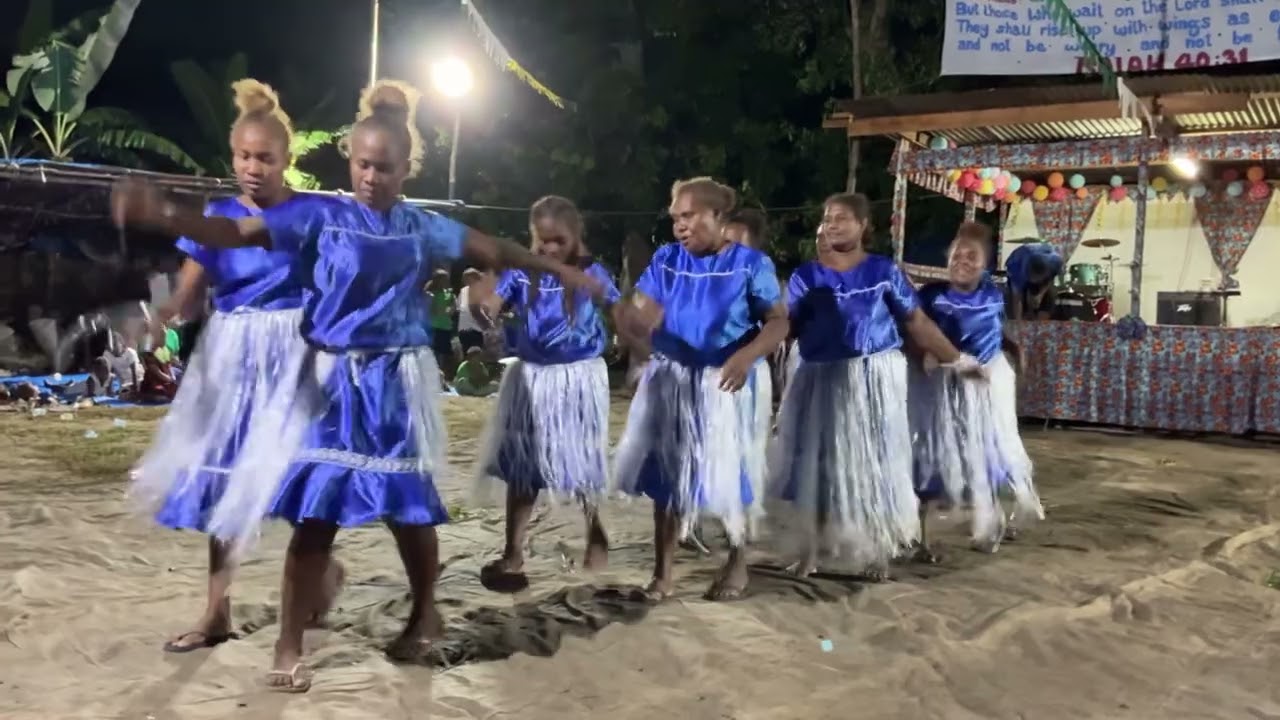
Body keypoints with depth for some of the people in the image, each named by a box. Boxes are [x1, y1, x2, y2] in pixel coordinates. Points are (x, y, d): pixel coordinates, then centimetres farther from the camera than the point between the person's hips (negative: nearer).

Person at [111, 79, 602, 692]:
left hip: (395, 385, 3)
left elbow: (493, 250, 17)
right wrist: (164, 216, -31)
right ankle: (289, 647, 10)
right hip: (329, 383, -3)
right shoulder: (321, 215, -4)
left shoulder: (422, 228, 6)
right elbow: (239, 234, -15)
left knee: (410, 506, 10)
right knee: (315, 511, -3)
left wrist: (560, 271, 23)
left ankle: (424, 614, 34)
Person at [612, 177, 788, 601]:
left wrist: (747, 356, -27)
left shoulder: (750, 263, -7)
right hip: (669, 381, 4)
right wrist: (628, 318, -30)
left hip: (722, 384, -3)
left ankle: (737, 564, 29)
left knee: (726, 477, 6)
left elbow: (778, 322, -9)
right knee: (666, 475, 8)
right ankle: (663, 572, 20)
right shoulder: (666, 260, 2)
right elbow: (641, 312, -5)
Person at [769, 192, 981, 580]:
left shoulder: (884, 271, 1)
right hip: (820, 381, 1)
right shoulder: (805, 276, 3)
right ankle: (809, 551, 18)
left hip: (875, 380, -1)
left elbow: (917, 322, 4)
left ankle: (878, 551, 19)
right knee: (816, 465, 6)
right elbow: (786, 328, -4)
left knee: (874, 464, 5)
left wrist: (957, 359, 3)